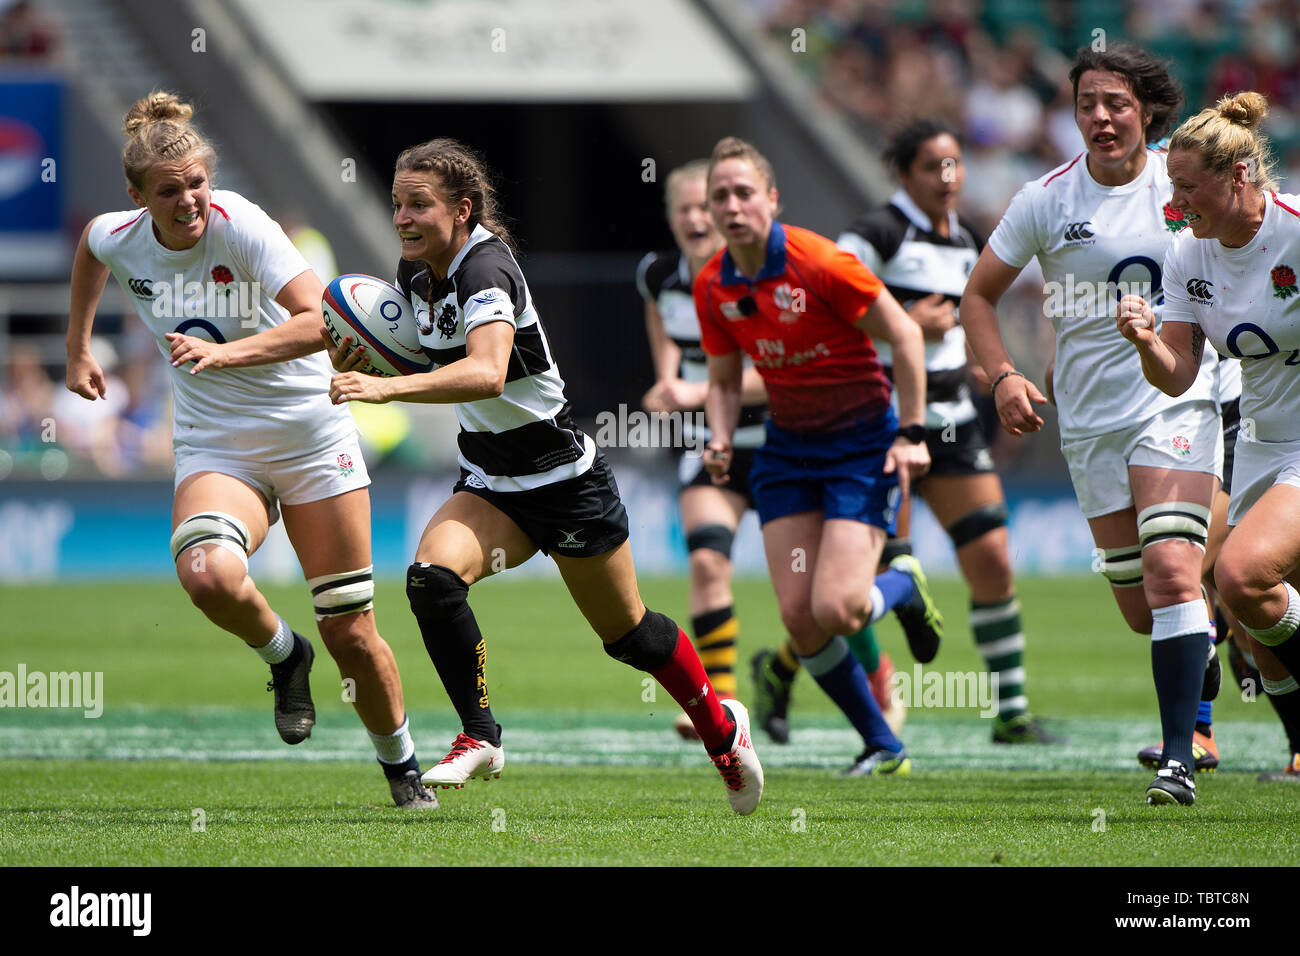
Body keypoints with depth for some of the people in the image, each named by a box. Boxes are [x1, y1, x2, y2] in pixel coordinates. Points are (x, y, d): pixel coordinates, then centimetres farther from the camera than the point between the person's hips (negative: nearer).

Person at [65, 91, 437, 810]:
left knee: (351, 631, -2)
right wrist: (77, 348, 25)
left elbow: (321, 320, -29)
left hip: (309, 434, -2)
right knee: (206, 574, -32)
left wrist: (224, 353, -40)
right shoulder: (119, 239, -7)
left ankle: (402, 770, 23)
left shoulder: (241, 226, -19)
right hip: (214, 447, 2)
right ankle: (283, 654, 1)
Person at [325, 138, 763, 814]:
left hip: (564, 478, -7)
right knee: (431, 575, -24)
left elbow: (487, 372, -45)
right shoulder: (414, 271, -1)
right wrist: (358, 357, -3)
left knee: (626, 632, 10)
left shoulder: (486, 270, -27)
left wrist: (387, 388, -55)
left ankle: (720, 726, 37)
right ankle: (479, 737, -14)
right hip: (489, 484, 7)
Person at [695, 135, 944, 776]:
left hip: (862, 443, -5)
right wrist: (721, 440, -9)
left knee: (836, 610, -18)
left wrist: (911, 433, -13)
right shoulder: (712, 287, -3)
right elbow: (724, 380, 11)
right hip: (787, 447, 6)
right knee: (798, 619, -5)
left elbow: (904, 336, -13)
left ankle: (904, 585, 19)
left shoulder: (819, 263, -20)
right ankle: (882, 746, 12)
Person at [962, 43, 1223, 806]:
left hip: (1178, 403, -2)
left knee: (1169, 572, -21)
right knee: (1139, 611, 5)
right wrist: (1003, 376, -7)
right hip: (1090, 420, 2)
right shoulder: (1047, 200, -1)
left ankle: (1180, 756, -19)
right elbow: (979, 294, 8)